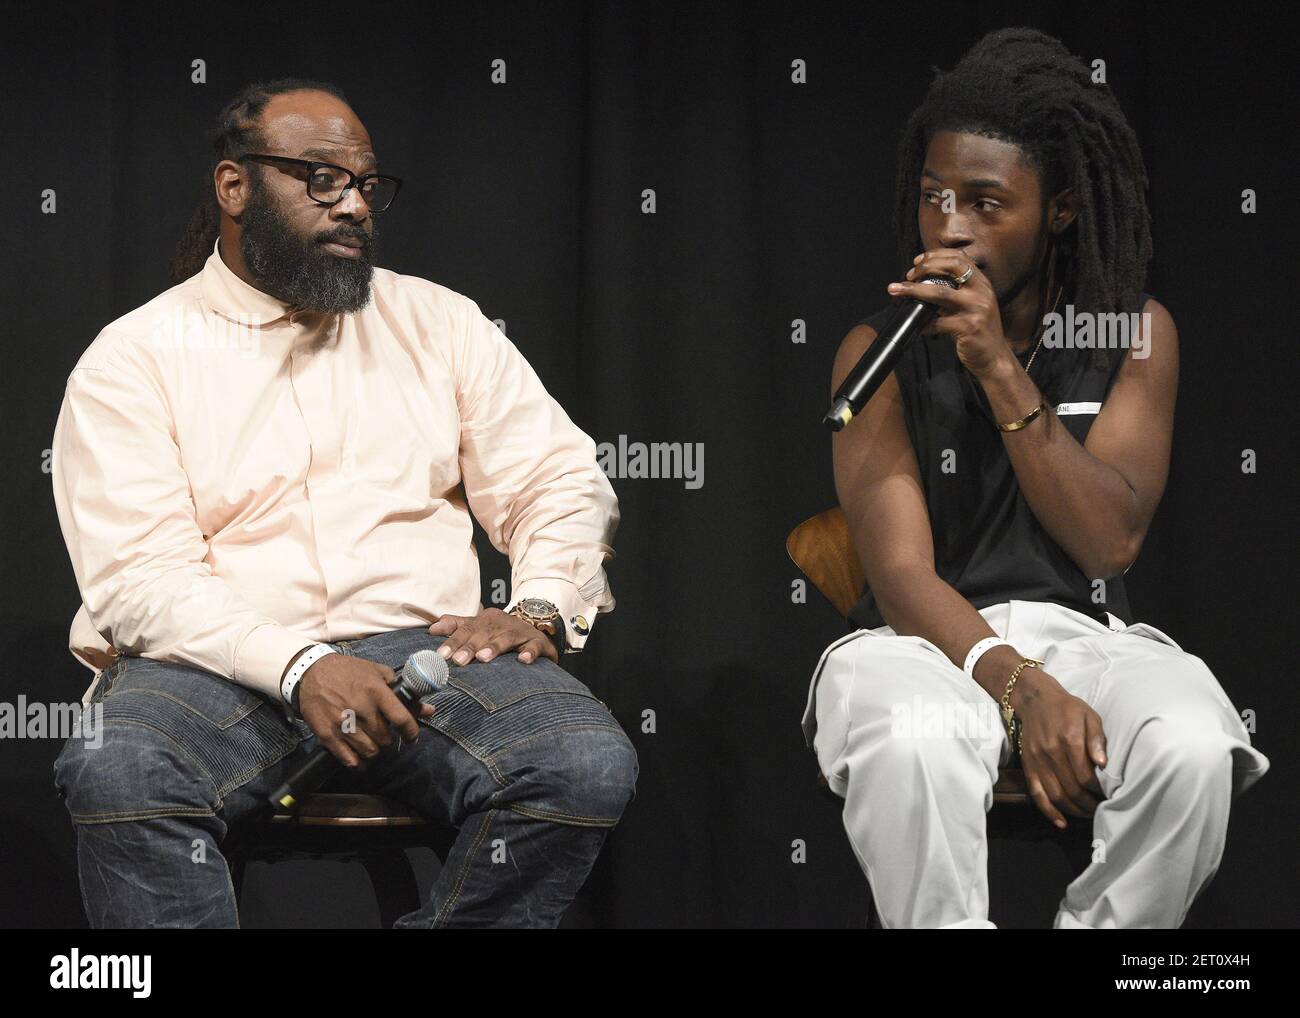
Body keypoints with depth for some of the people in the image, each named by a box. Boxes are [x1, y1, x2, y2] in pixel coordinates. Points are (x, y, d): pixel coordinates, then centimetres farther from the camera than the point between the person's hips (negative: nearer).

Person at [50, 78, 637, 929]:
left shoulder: (439, 321, 17)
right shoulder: (133, 361, 5)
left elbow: (559, 480, 16)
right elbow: (140, 578, -7)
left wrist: (541, 605, -6)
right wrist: (300, 667, -22)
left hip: (427, 645, 3)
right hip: (220, 664, -3)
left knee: (590, 766, -28)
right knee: (117, 778, -37)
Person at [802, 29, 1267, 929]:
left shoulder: (1138, 333, 5)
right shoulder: (882, 349, 1)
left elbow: (1109, 543, -7)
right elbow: (901, 570, -8)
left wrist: (999, 367, -15)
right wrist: (1018, 688, -26)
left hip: (1087, 634, 2)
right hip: (927, 641, -1)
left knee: (1192, 750, -32)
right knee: (910, 746, -37)